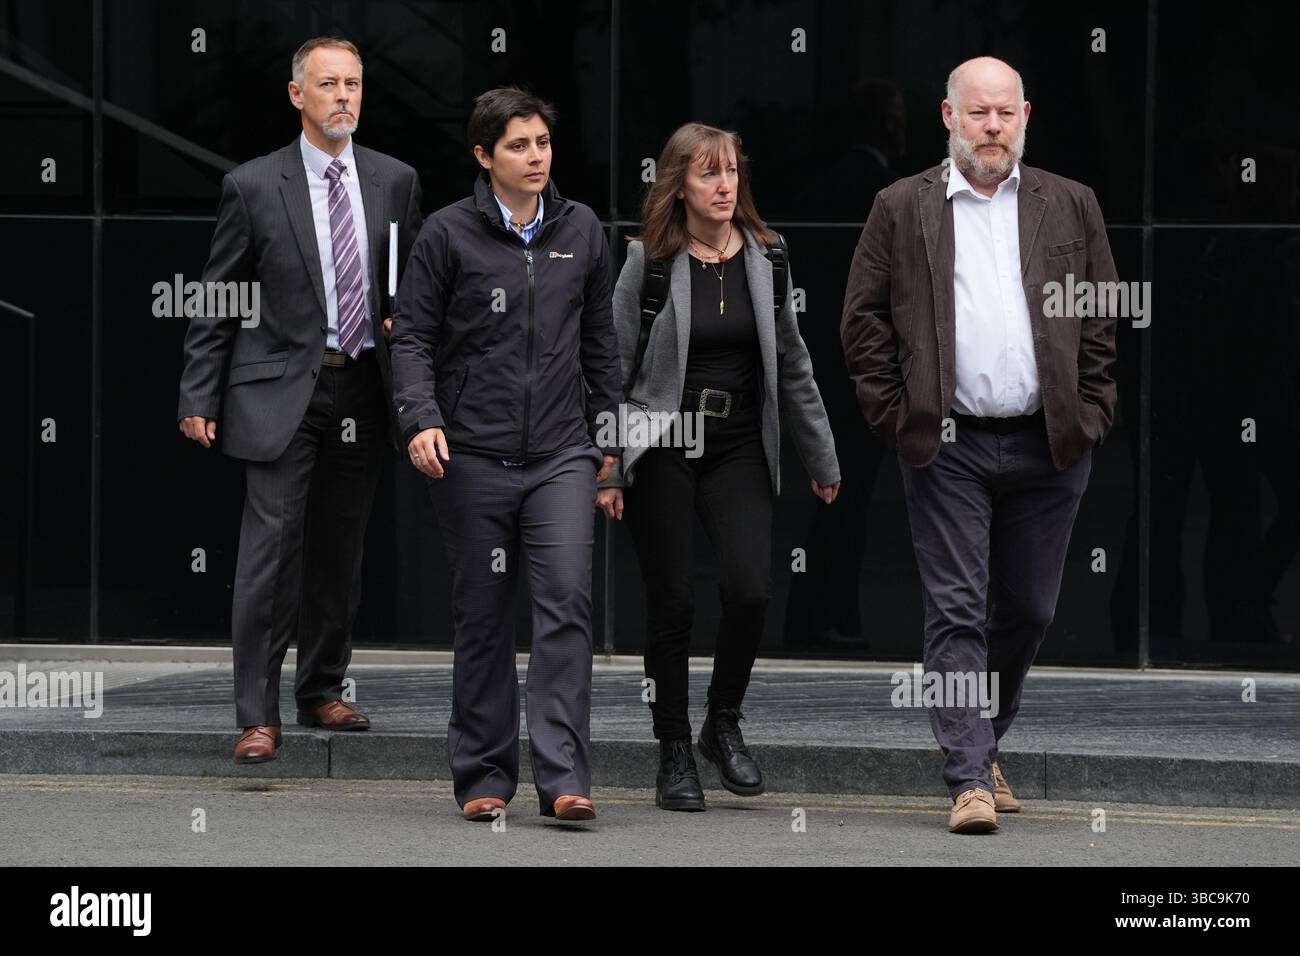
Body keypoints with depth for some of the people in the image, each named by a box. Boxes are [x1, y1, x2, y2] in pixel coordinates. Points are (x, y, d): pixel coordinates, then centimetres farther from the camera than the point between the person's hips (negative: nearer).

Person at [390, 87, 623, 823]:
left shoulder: (582, 231, 9)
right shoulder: (448, 235, -1)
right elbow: (413, 335, 0)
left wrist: (608, 437, 15)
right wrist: (422, 417, -15)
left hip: (562, 456, 1)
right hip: (474, 457, -1)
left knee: (567, 601, -13)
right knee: (483, 617, 6)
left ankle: (563, 778, -16)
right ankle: (485, 776, 15)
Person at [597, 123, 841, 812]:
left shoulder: (765, 257, 6)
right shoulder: (648, 261, -3)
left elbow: (791, 364, 13)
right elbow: (614, 367, -2)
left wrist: (821, 458, 15)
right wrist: (606, 469, -6)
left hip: (739, 445, 2)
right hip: (661, 446, -2)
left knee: (750, 588, -14)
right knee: (672, 602, 0)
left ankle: (723, 724, 9)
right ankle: (675, 756, 12)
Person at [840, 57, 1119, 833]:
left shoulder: (1071, 207, 9)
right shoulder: (903, 209, 5)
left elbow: (1106, 319, 9)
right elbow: (864, 318, 5)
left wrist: (1091, 413, 1)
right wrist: (894, 413, -2)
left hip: (1049, 446, 2)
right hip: (949, 448, -2)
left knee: (1028, 611, 10)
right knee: (958, 613, -6)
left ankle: (982, 744, 29)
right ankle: (971, 780, -8)